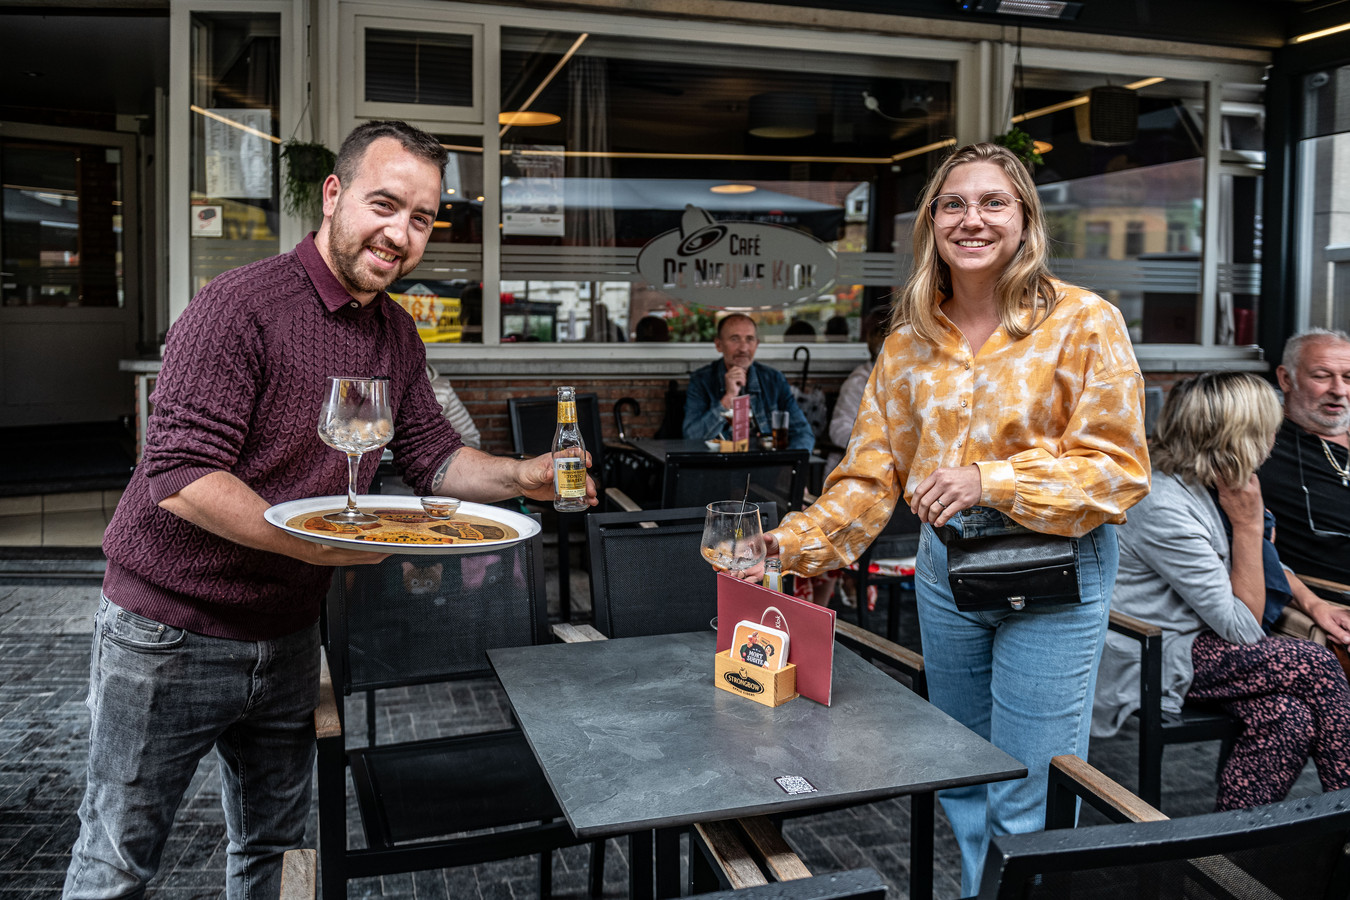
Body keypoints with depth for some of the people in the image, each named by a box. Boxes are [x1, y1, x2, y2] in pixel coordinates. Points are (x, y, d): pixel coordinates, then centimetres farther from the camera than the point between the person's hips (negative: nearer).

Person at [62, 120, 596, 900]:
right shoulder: (242, 307, -20)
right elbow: (181, 477, -25)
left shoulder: (397, 334, 4)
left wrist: (520, 478, -8)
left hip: (287, 635, 7)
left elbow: (434, 456, 9)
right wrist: (312, 544, -32)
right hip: (171, 631, -6)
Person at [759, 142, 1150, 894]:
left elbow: (1118, 465, -11)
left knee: (1028, 803, 2)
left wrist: (989, 480, -23)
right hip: (945, 566, 5)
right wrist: (796, 542, -10)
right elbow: (873, 472, 4)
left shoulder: (1085, 322, -8)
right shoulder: (910, 339, 5)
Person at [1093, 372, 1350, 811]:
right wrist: (1248, 523, -19)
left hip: (1194, 640, 9)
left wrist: (1310, 601, 6)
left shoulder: (1208, 484, 4)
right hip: (1149, 662, -9)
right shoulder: (1165, 509, -26)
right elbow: (1244, 629, -20)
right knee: (1315, 664, -16)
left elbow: (1263, 560, 25)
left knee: (1288, 719, -15)